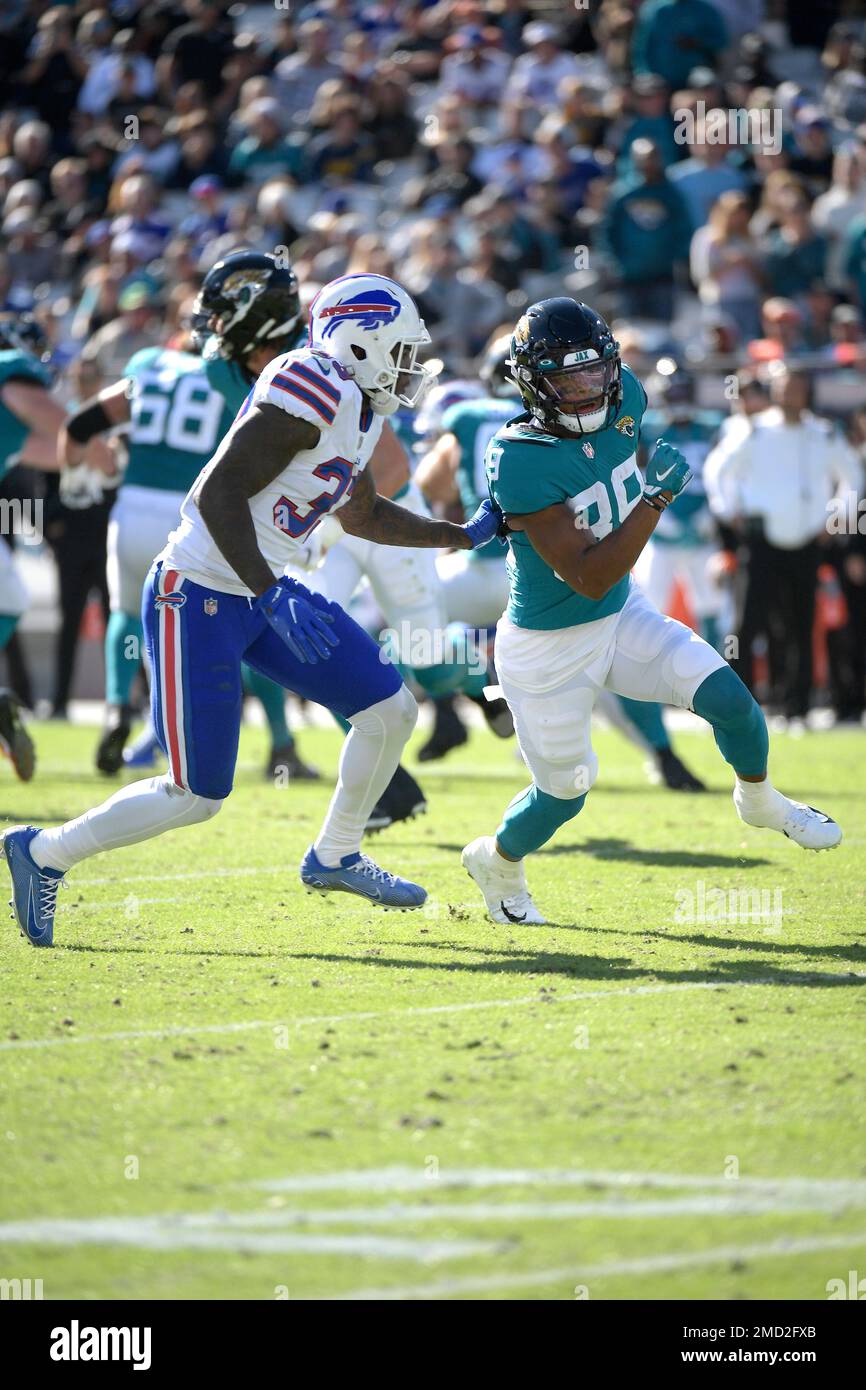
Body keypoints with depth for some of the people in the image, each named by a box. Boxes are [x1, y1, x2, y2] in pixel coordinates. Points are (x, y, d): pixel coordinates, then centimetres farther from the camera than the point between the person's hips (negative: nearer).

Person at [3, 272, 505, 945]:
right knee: (197, 797, -5)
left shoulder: (359, 409, 10)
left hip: (257, 595, 9)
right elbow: (219, 494, -26)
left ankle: (335, 857, 25)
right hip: (196, 597, -9)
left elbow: (361, 514, 28)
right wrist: (274, 598, -31)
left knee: (391, 707, 6)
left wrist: (462, 535, 24)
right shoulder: (311, 391, -21)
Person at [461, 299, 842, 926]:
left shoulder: (624, 399, -12)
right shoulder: (520, 461, -32)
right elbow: (589, 578, -32)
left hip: (624, 616, 6)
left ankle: (760, 801, 26)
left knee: (730, 698, -6)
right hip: (549, 649, -6)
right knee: (565, 792, 9)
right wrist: (657, 497, -38)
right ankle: (495, 862, 40)